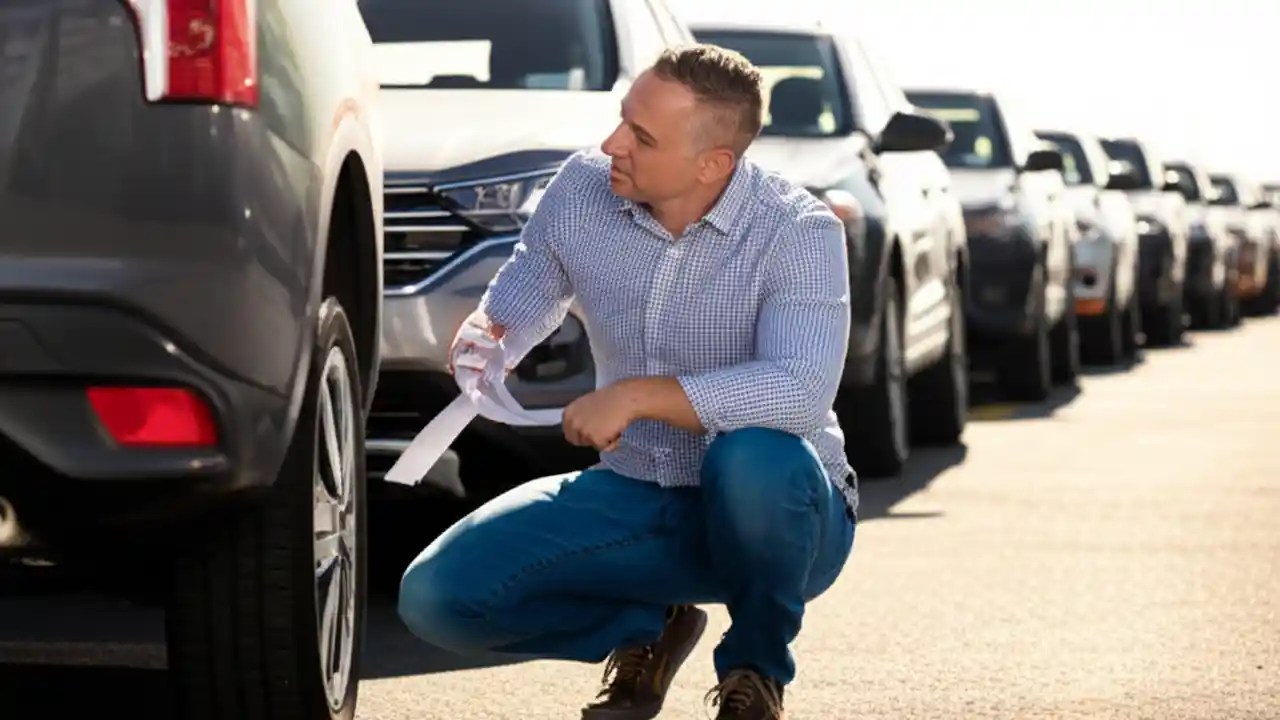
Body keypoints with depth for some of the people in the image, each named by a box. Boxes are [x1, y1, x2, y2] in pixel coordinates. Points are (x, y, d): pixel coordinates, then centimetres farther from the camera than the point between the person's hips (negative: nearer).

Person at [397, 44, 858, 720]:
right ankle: (645, 628, 14)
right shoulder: (582, 190, -6)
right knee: (435, 595, -14)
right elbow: (527, 289, 14)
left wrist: (637, 395, -36)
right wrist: (486, 333, -10)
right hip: (635, 499, 4)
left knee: (753, 459, -42)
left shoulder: (799, 232, -20)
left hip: (769, 508, -4)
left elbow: (801, 391, -34)